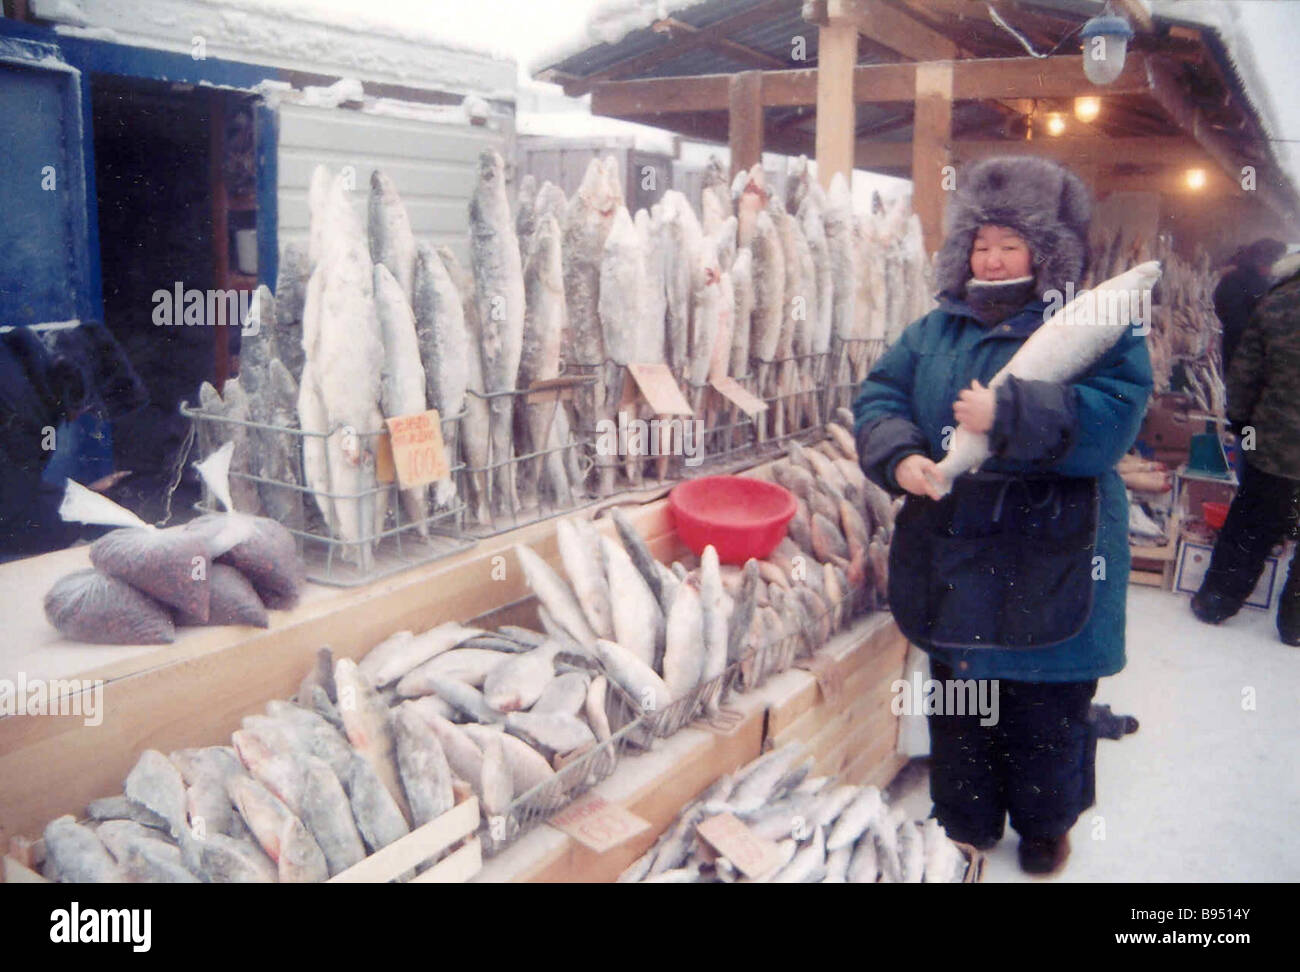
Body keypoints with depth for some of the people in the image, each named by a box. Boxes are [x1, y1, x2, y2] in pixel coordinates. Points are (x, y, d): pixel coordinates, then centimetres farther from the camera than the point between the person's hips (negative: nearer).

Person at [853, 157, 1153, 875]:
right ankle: (964, 825, 41)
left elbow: (1112, 417, -22)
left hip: (1046, 567, -4)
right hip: (952, 561, 5)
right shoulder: (938, 328, 9)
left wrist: (1008, 414, -31)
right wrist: (899, 454, -15)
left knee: (1044, 708, 11)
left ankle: (1046, 826, 39)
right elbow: (880, 394, 4)